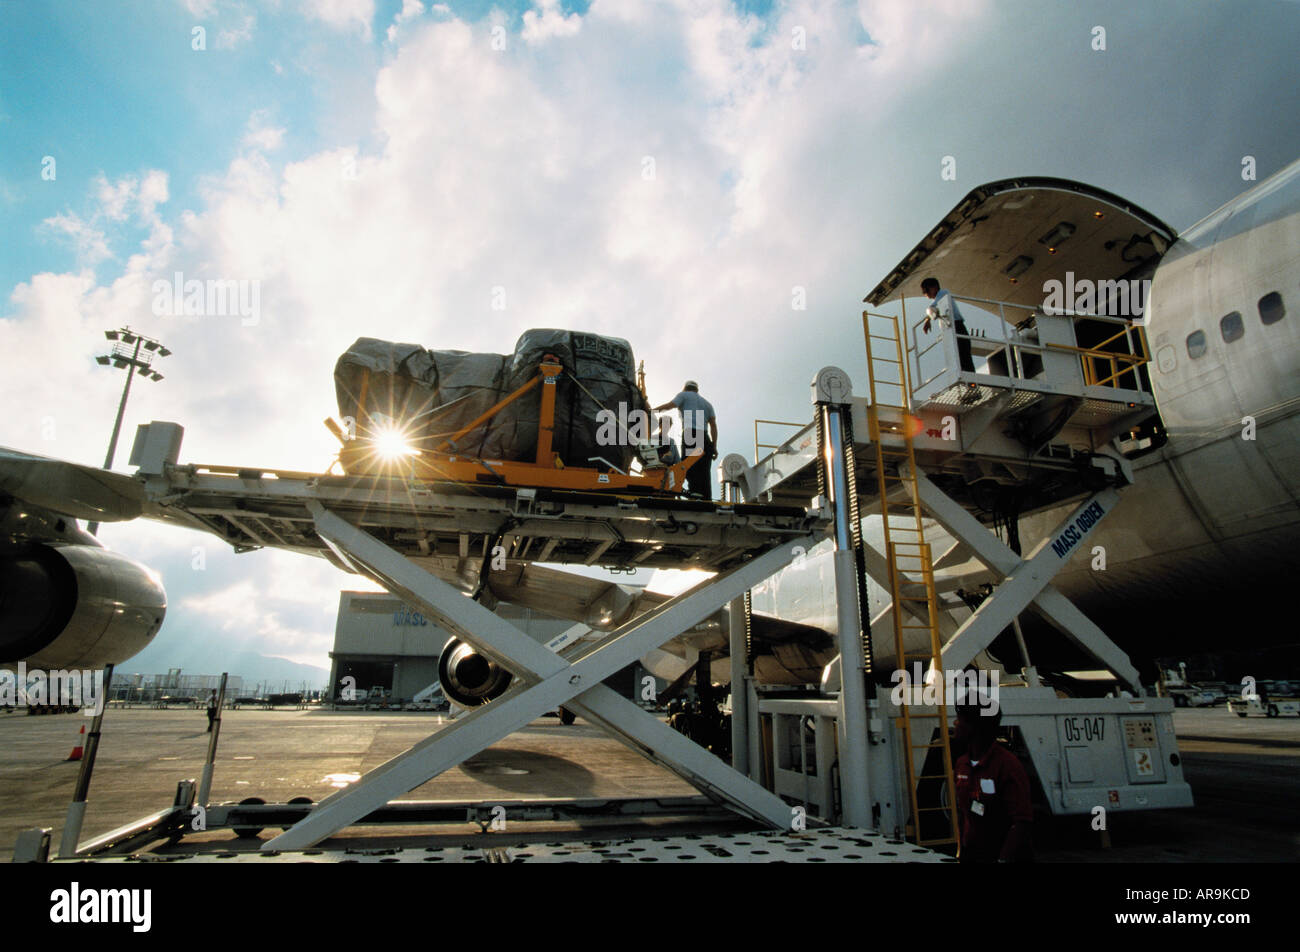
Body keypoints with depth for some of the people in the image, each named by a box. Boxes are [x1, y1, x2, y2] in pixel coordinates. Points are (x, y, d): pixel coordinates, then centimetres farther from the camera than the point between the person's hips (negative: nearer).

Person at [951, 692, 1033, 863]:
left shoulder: (1008, 765, -19)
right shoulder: (961, 764, 3)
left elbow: (1021, 822, -22)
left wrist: (1003, 859, -25)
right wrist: (961, 851, 12)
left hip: (1004, 855, -6)